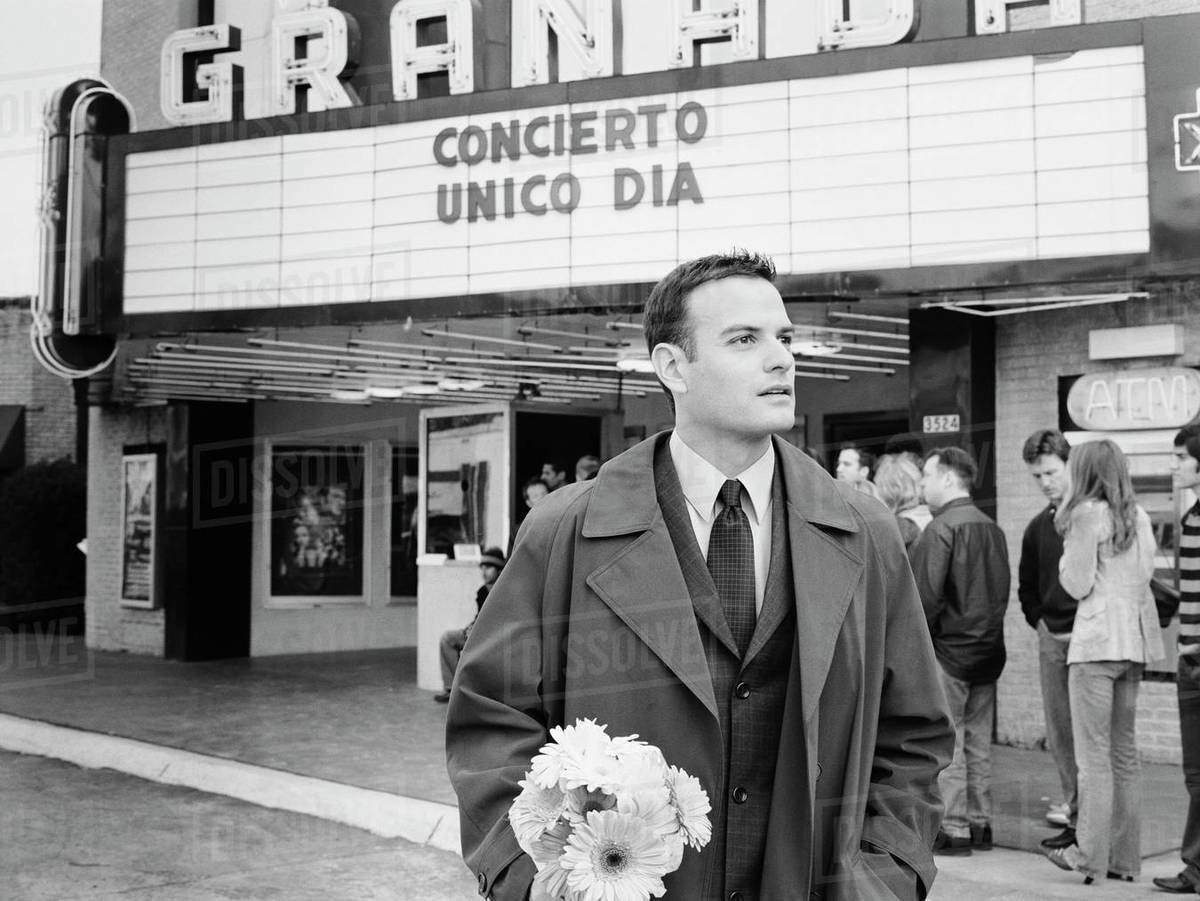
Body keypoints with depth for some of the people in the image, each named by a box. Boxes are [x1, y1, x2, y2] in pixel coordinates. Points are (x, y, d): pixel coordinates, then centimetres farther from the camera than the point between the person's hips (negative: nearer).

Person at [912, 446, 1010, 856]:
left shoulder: (941, 527, -14)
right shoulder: (992, 528, 11)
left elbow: (927, 594, -19)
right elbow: (1002, 590, 15)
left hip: (948, 648, -8)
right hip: (988, 648, 8)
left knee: (946, 742, -2)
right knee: (979, 741, 13)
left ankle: (953, 829, 1)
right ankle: (980, 823, 18)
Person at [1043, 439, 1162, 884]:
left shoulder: (1087, 514, -8)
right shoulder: (1138, 516, 13)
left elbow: (1077, 584, -10)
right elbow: (1145, 573, 15)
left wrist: (1068, 549, 5)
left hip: (1096, 642, -7)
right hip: (1134, 641, 7)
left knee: (1094, 753, -3)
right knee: (1124, 751, 11)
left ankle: (1090, 855, -1)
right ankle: (1125, 857, 15)